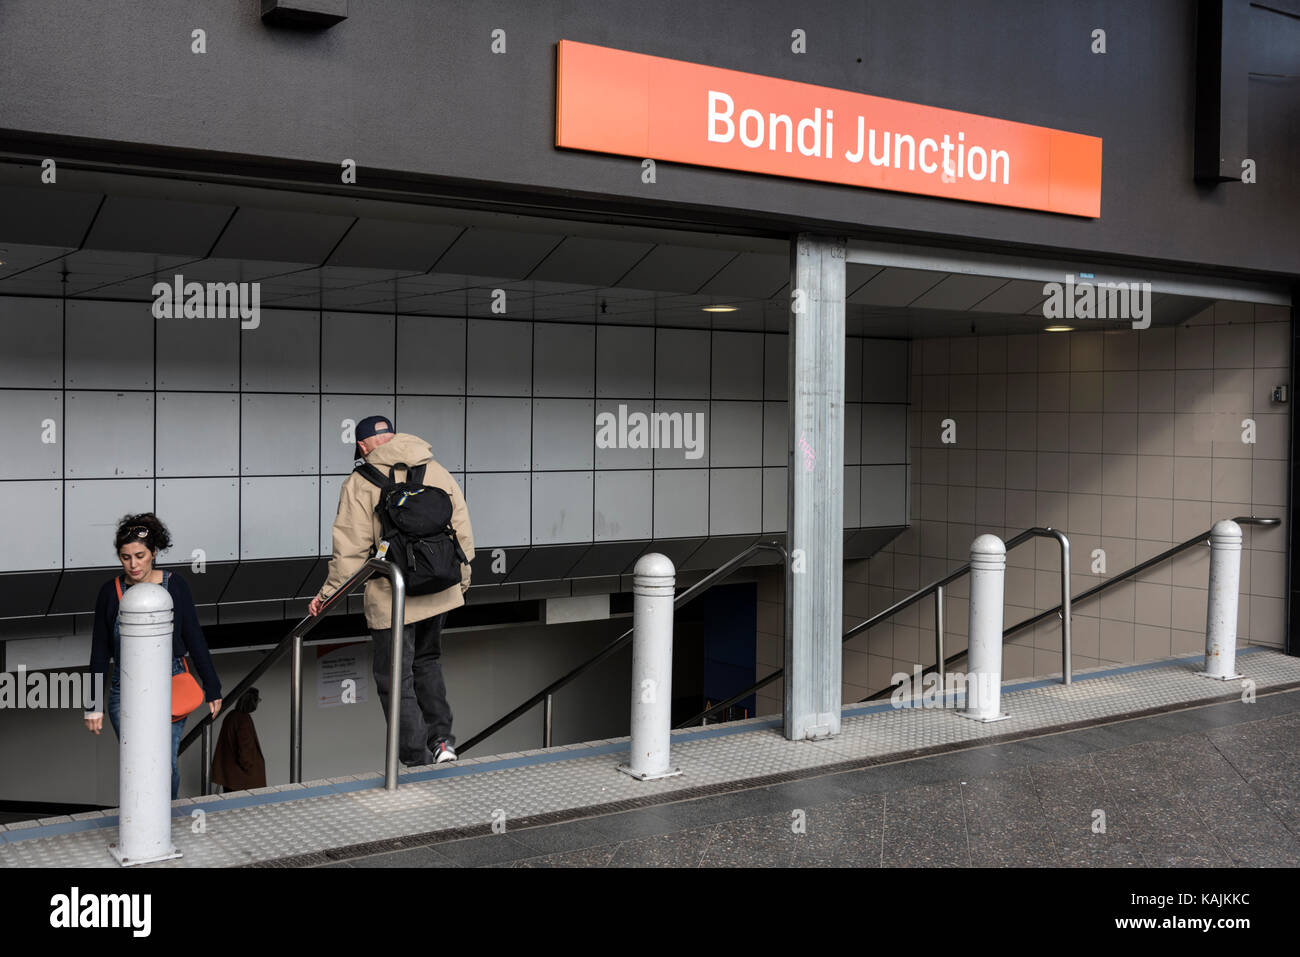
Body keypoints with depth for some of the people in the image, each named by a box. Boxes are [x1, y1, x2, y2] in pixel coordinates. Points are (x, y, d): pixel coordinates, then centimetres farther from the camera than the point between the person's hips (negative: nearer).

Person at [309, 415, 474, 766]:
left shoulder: (360, 483, -8)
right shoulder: (439, 472, 7)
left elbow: (351, 549, -12)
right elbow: (463, 532, 9)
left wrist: (327, 593, -1)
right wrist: (462, 582, 21)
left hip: (391, 600, -5)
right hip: (440, 592, 5)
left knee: (396, 679, 7)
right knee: (427, 661, 26)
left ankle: (417, 759, 9)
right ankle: (442, 739, 19)